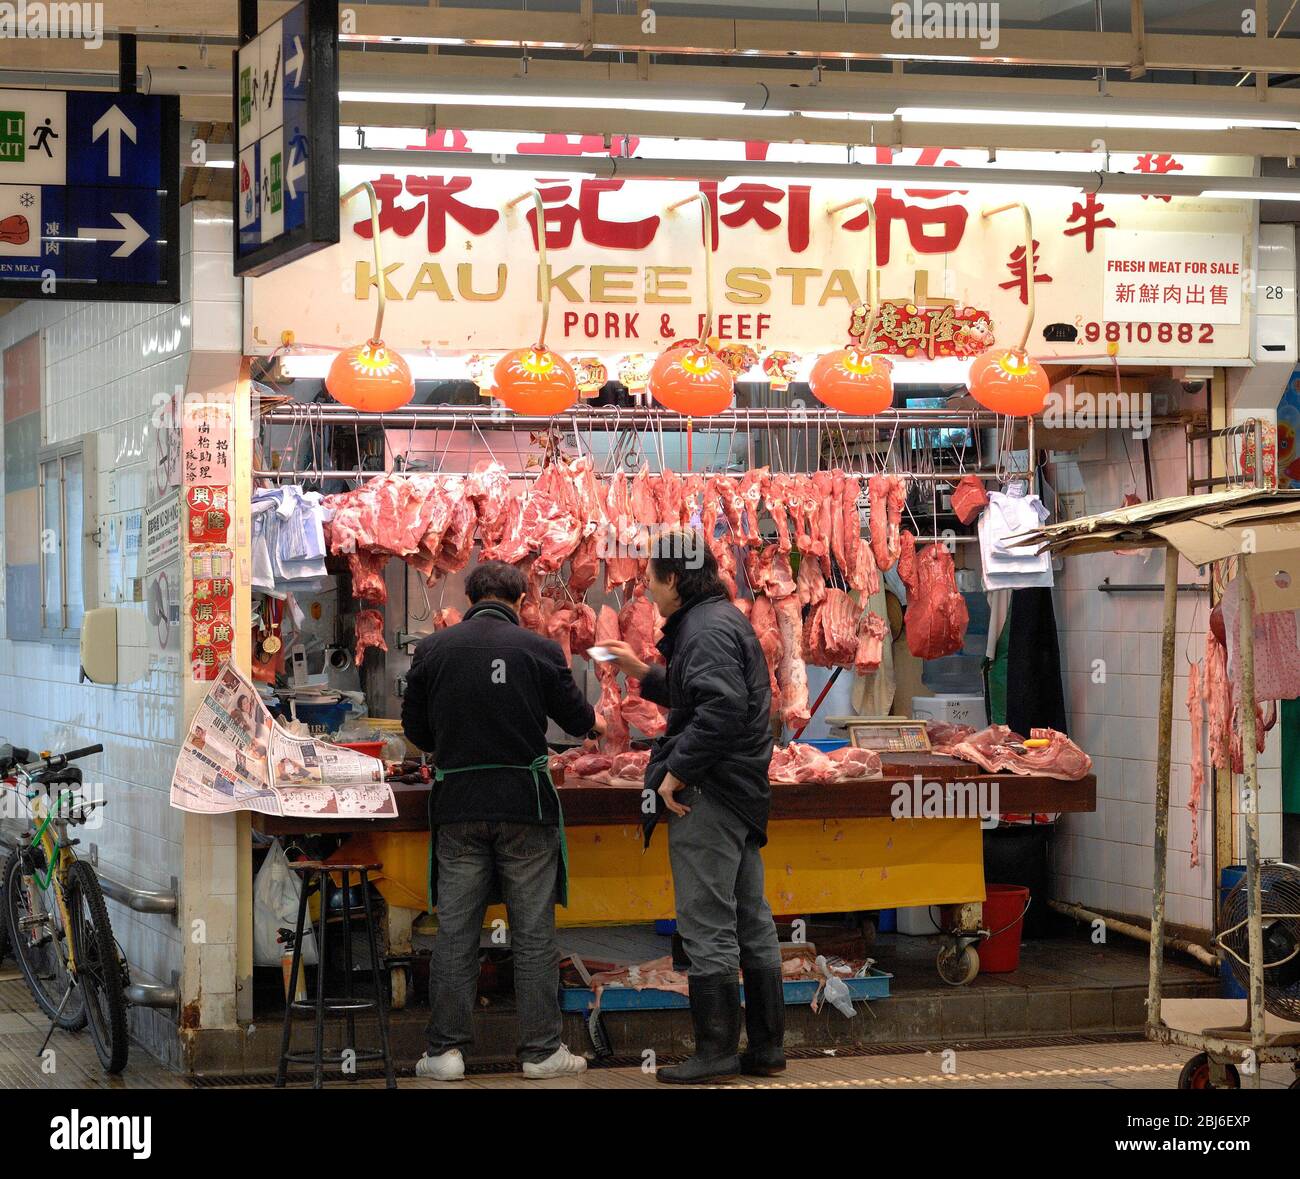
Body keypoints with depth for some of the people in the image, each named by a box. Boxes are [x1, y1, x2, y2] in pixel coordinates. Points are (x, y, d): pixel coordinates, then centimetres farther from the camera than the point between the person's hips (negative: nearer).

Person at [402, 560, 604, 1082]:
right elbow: (578, 719, 7)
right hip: (525, 805, -1)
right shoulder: (539, 650, -5)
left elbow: (416, 730, 7)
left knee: (455, 931, 7)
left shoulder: (433, 649, -1)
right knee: (534, 932, 5)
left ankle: (445, 1050, 8)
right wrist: (596, 722, 31)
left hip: (457, 806, 2)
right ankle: (541, 1049, 9)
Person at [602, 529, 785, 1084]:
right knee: (751, 923, 12)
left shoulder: (706, 629, -15)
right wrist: (643, 673, 32)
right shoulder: (724, 618, 19)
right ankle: (765, 1047, 18)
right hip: (740, 790, 11)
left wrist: (676, 773, -21)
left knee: (707, 929, -6)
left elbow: (720, 708, -27)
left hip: (709, 793, -11)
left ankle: (716, 1052, -3)